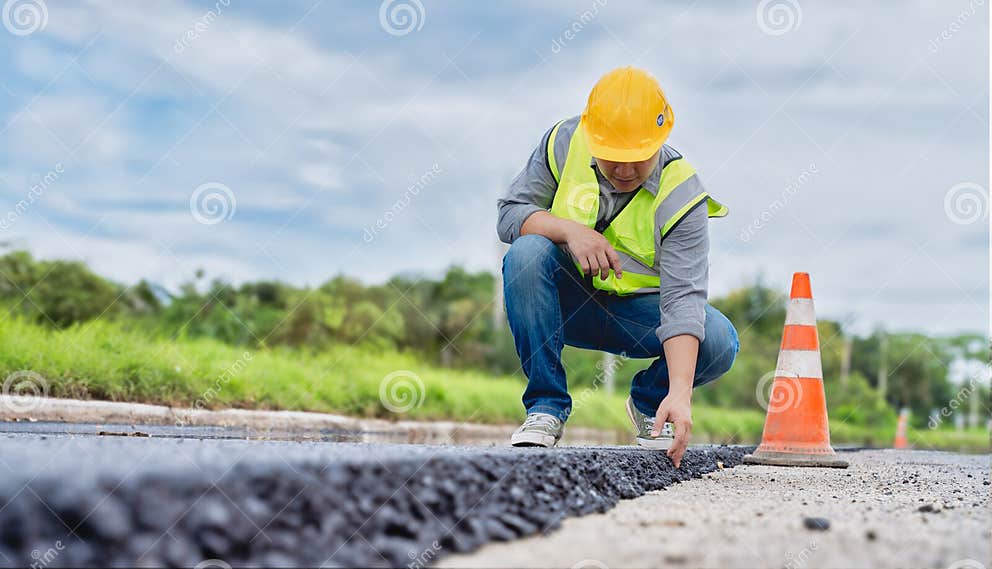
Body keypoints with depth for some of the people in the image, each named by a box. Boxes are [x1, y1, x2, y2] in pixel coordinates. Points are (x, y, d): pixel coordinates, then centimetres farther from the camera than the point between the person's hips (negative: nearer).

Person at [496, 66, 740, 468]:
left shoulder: (680, 195, -21)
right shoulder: (564, 144, -13)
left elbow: (683, 299, -30)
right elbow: (510, 214, -11)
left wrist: (680, 393, -42)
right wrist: (569, 230, -31)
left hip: (639, 313, -1)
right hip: (567, 303, 1)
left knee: (719, 343, -29)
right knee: (527, 252, -31)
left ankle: (650, 401, 7)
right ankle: (546, 406, -18)